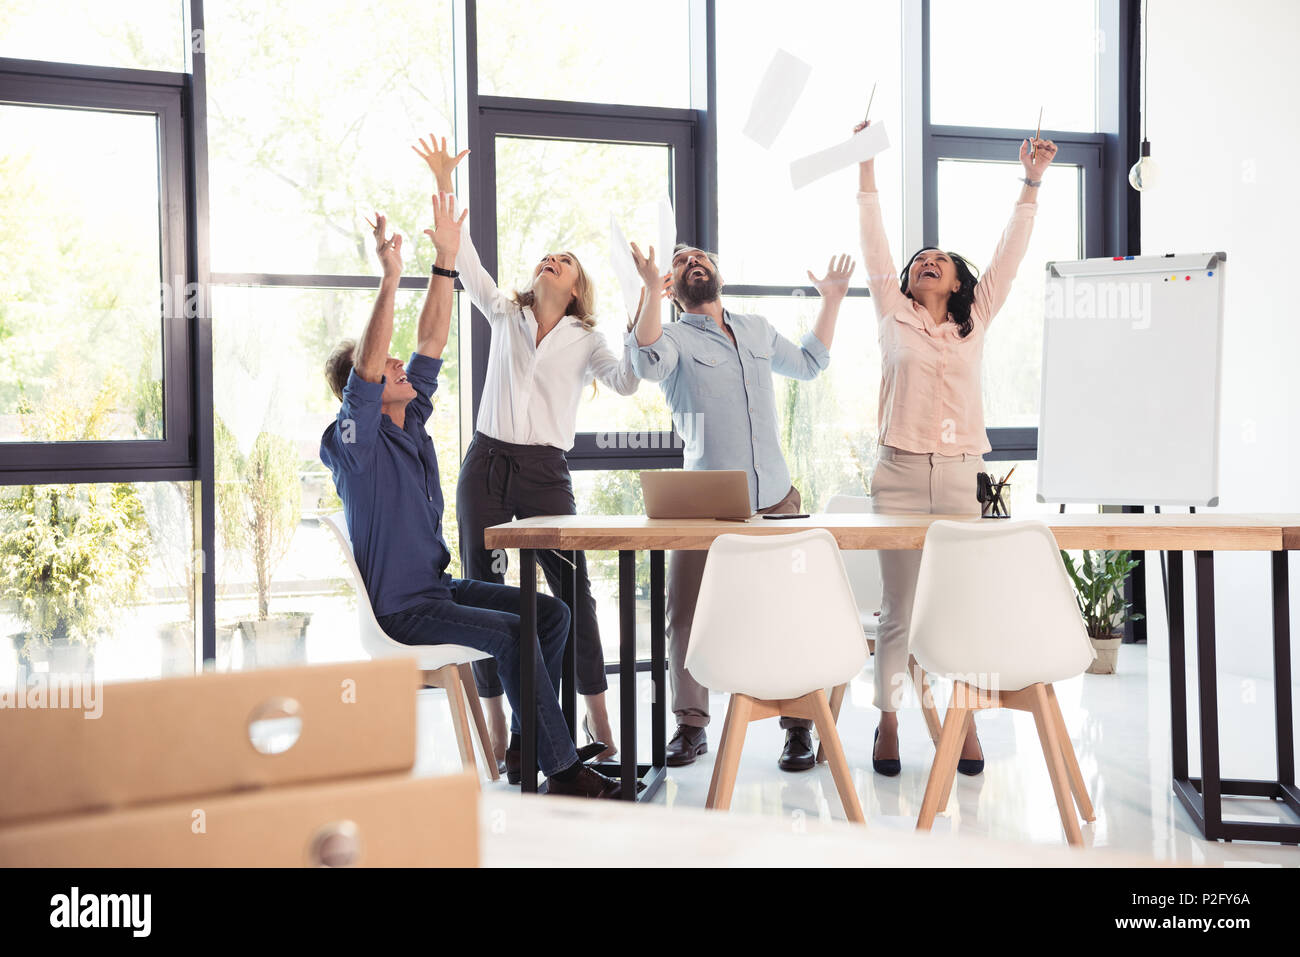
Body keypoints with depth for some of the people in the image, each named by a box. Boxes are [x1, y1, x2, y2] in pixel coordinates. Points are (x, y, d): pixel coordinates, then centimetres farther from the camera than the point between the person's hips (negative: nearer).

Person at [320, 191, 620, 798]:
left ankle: (530, 739, 8)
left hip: (438, 587, 9)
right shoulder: (356, 441, -12)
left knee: (551, 610, 2)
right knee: (511, 631, -25)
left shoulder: (411, 421, 9)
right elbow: (365, 368, -29)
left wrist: (445, 261, 1)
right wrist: (390, 277, -34)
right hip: (399, 608, -9)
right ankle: (562, 771, -19)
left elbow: (431, 343, 7)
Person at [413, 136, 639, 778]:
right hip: (486, 464, 2)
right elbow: (463, 259, 8)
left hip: (546, 472, -2)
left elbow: (625, 383, -7)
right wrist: (444, 184, 2)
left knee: (573, 591, -5)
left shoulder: (584, 340, 10)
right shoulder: (505, 316, 15)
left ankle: (596, 719, 6)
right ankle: (497, 730, 9)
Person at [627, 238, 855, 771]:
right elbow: (648, 363, -22)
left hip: (776, 501, 3)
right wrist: (651, 289, -30)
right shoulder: (675, 337, 3)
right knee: (687, 617, -1)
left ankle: (798, 726, 11)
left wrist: (832, 300, 34)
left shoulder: (757, 330, 20)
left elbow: (808, 363, 36)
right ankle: (692, 725, 15)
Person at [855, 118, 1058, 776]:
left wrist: (1032, 182, 13)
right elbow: (873, 245, 9)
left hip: (964, 475, 2)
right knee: (898, 609, 1)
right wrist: (867, 167, 8)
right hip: (901, 475, -1)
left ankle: (966, 722, 11)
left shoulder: (976, 320, 14)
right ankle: (888, 722, 12)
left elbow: (1009, 252, 14)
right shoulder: (893, 316, 10)